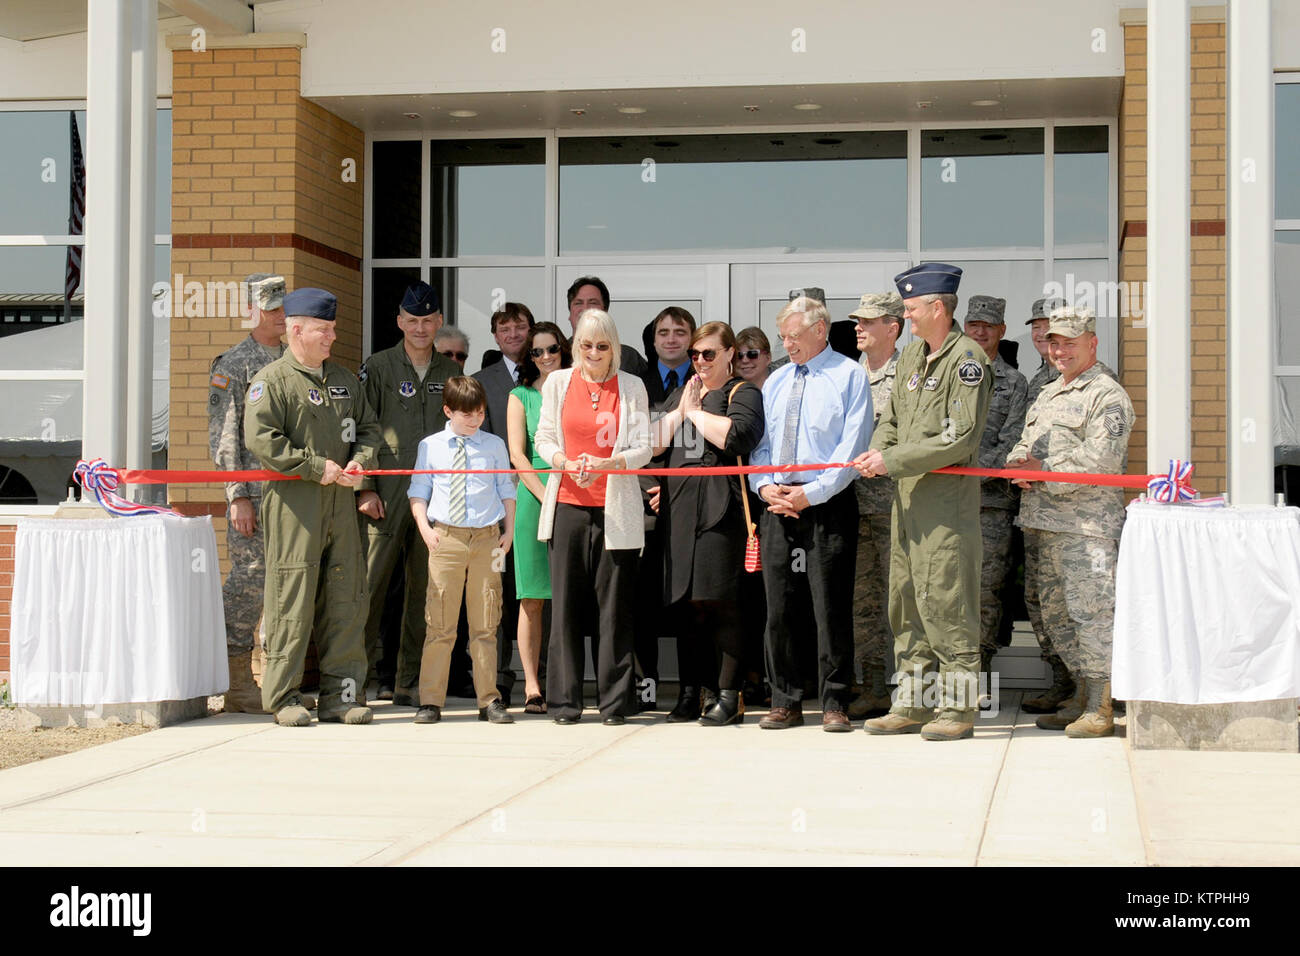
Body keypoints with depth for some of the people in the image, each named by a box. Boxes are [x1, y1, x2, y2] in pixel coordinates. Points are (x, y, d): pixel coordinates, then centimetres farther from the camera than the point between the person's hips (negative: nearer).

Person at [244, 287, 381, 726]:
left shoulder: (344, 379, 19)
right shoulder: (271, 380, -2)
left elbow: (368, 426, 24)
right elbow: (261, 439, -12)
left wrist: (359, 460, 2)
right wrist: (316, 467, -14)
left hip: (341, 501, 6)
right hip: (293, 503, -6)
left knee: (346, 599, 5)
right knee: (292, 599, -6)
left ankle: (341, 694, 12)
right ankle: (283, 696, 1)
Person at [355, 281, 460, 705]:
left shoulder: (450, 372, 13)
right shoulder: (377, 368, 3)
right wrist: (365, 489, -8)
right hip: (385, 496, -3)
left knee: (425, 590, 4)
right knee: (370, 586, -7)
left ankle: (409, 682, 11)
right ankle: (364, 673, 2)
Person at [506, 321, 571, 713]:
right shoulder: (520, 396, 10)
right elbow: (518, 454, 1)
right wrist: (547, 497, -12)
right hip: (533, 498, -1)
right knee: (532, 600, -2)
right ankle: (532, 687, 0)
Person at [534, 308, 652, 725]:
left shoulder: (632, 387, 6)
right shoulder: (558, 382, 10)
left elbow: (642, 448, 1)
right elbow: (544, 439, 8)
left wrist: (606, 464, -17)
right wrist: (567, 463, -13)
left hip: (615, 508, -1)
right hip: (568, 504, 1)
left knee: (615, 605, -2)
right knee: (566, 603, 0)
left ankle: (614, 702, 5)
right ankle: (564, 701, 7)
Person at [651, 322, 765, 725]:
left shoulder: (743, 394, 4)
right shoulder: (680, 393, 24)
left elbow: (736, 436, -15)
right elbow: (654, 442, 14)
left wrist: (696, 413, -4)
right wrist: (681, 410, 2)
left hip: (720, 506, -6)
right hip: (678, 506, 6)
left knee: (720, 601, -9)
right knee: (685, 601, 5)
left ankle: (729, 695, -6)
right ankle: (689, 692, 11)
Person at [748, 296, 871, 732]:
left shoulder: (849, 376, -1)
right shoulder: (775, 381, 17)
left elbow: (851, 444, -9)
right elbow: (759, 439, 17)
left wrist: (811, 492, -15)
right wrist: (764, 485, -2)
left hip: (828, 504, -5)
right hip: (777, 504, 5)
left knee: (831, 606, -3)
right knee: (779, 606, 5)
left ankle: (834, 704, 4)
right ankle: (785, 702, 13)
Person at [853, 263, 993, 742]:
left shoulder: (967, 359, -10)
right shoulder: (911, 353, 15)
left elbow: (961, 439, -17)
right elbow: (892, 417, 23)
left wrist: (893, 460, -15)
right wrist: (877, 452, 2)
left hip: (947, 498, -8)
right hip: (907, 496, 9)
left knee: (945, 600, -7)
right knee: (905, 599, 10)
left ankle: (958, 707, 0)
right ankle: (912, 703, 18)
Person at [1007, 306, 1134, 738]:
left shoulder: (1108, 396, -5)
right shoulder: (1048, 393, 23)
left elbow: (1100, 458, -17)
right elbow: (1024, 444, 23)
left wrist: (1044, 471, -13)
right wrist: (1020, 463, -1)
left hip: (1088, 524, -9)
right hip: (1048, 523, 9)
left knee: (1091, 609, -10)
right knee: (1056, 611, 12)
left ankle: (1099, 710, -6)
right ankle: (1081, 698, 22)